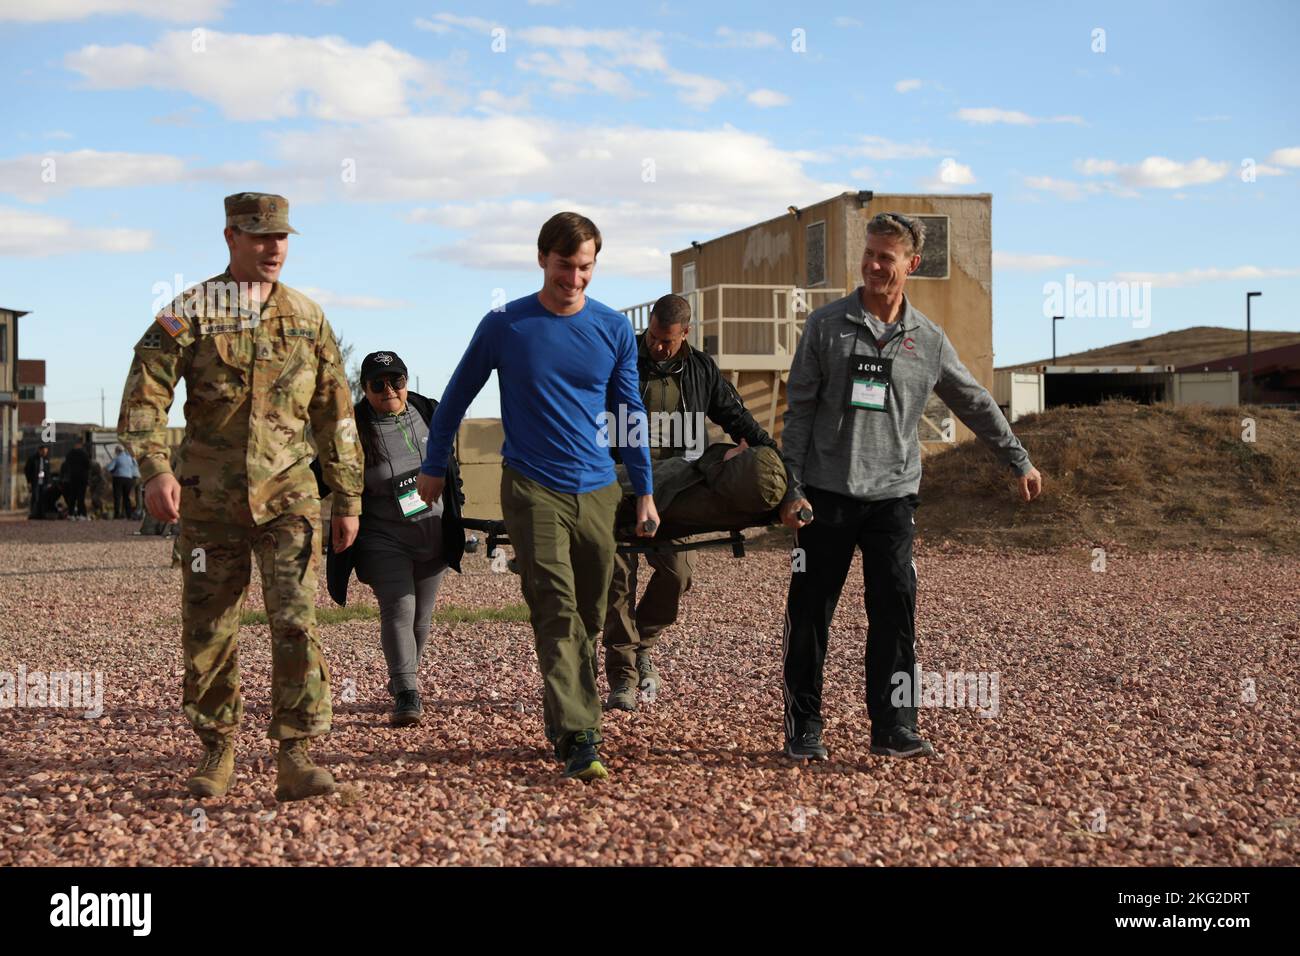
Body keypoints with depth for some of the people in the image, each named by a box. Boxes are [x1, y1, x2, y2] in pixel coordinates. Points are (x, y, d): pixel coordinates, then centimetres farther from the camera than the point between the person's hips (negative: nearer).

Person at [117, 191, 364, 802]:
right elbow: (142, 399, -9)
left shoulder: (307, 317, 8)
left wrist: (348, 499, 11)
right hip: (209, 499, 0)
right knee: (208, 632, 7)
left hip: (288, 497, 1)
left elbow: (334, 414, 12)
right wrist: (155, 470, -25)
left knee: (296, 621, -12)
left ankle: (294, 756, -9)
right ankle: (217, 751, 23)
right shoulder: (188, 315, -1)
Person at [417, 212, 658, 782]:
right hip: (532, 489, -3)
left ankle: (563, 725, 22)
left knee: (588, 619, 8)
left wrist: (644, 490, 13)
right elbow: (457, 396, 9)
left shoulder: (614, 330, 5)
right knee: (557, 612, -15)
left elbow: (629, 412, 14)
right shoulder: (505, 326, -2)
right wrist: (433, 467, 14)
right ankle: (578, 738, -19)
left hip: (596, 491, 4)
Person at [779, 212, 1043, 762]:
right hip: (827, 493, -1)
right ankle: (803, 730, 11)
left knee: (895, 609, -8)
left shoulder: (928, 342, 8)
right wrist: (791, 487, -5)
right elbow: (799, 411, 2)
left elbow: (976, 406, 19)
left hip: (893, 495, 1)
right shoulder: (826, 326, 2)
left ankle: (892, 727, -1)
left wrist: (1020, 462, 22)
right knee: (809, 613, 1)